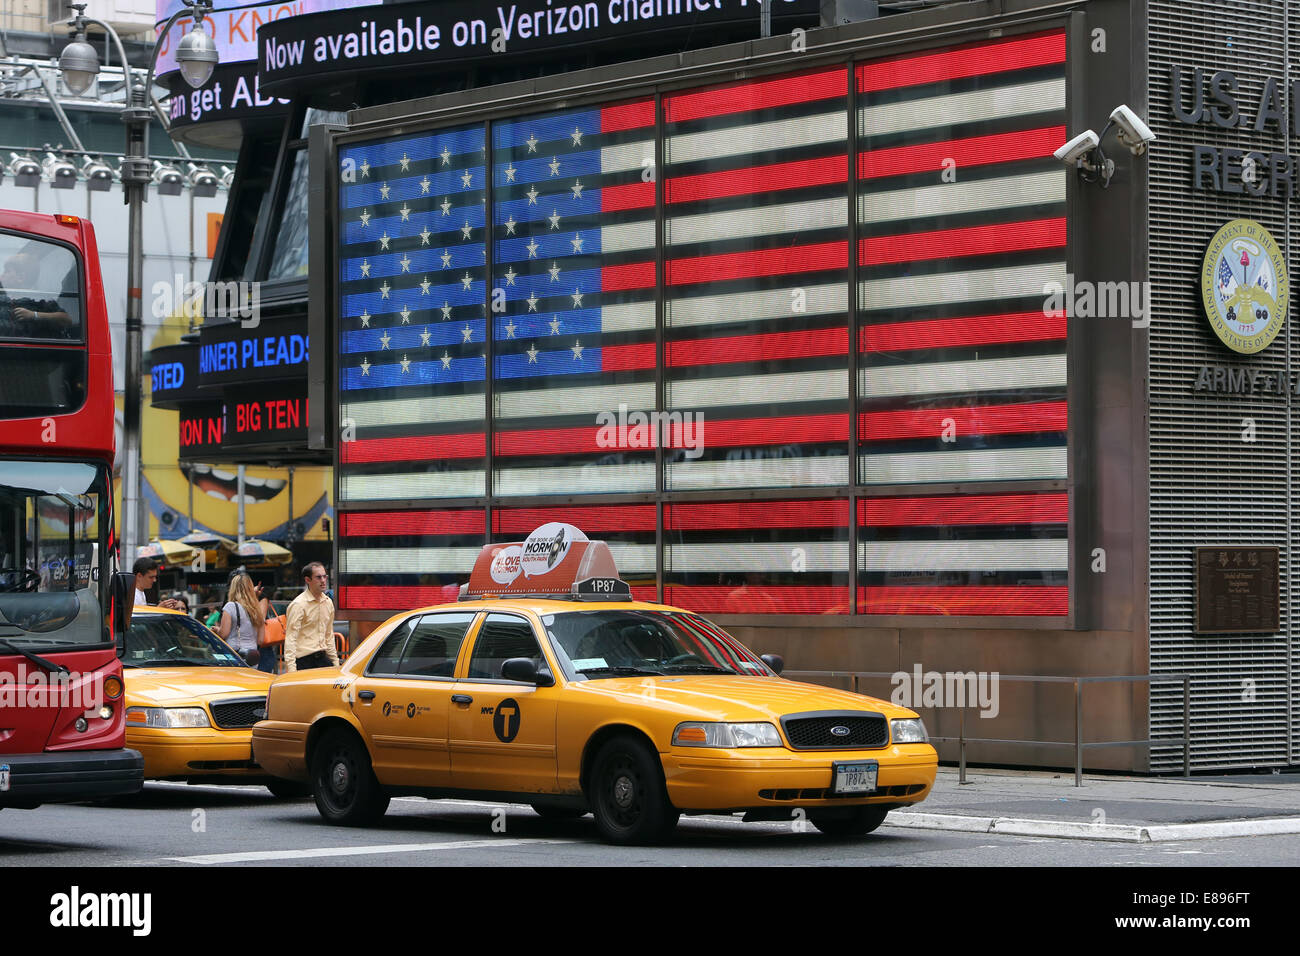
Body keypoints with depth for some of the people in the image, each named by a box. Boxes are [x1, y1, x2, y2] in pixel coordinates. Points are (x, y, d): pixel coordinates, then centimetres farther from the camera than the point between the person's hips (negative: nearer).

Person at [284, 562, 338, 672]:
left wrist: (335, 661, 19)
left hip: (322, 659, 6)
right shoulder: (298, 605, -10)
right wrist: (291, 668, -22)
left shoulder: (328, 603, 12)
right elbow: (290, 638, -15)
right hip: (304, 661, -6)